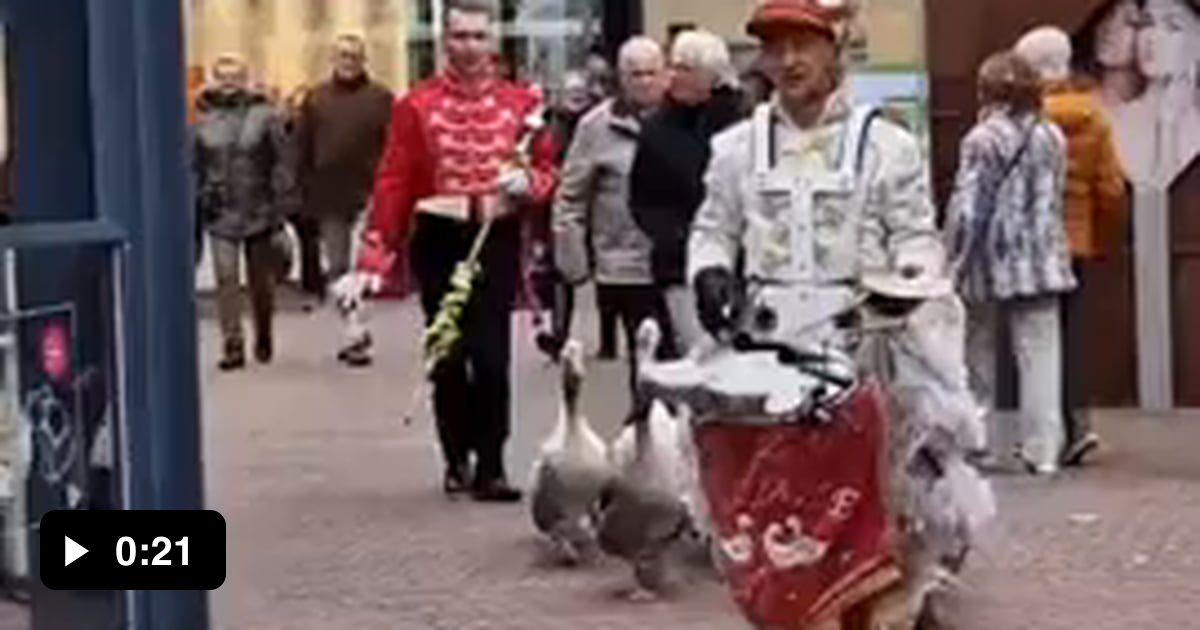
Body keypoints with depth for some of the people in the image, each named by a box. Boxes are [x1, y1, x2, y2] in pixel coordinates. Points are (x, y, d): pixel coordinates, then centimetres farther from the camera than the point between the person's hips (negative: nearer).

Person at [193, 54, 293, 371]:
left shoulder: (264, 115, -3)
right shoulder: (205, 117, 4)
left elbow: (280, 165, -4)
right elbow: (196, 167, 8)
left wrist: (279, 209, -9)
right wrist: (196, 207, 5)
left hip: (257, 211, -1)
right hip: (220, 214, 1)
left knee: (261, 280, 11)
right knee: (226, 279, -7)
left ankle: (263, 339, 30)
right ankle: (233, 345, -3)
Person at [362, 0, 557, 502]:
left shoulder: (522, 103, 5)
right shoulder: (415, 105, 0)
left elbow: (547, 171, 11)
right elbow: (394, 180, -5)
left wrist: (528, 182, -12)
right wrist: (378, 247, -13)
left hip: (498, 241, 0)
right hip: (438, 241, 0)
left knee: (491, 356, -8)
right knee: (448, 357, 9)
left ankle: (490, 468, -3)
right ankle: (456, 462, 23)